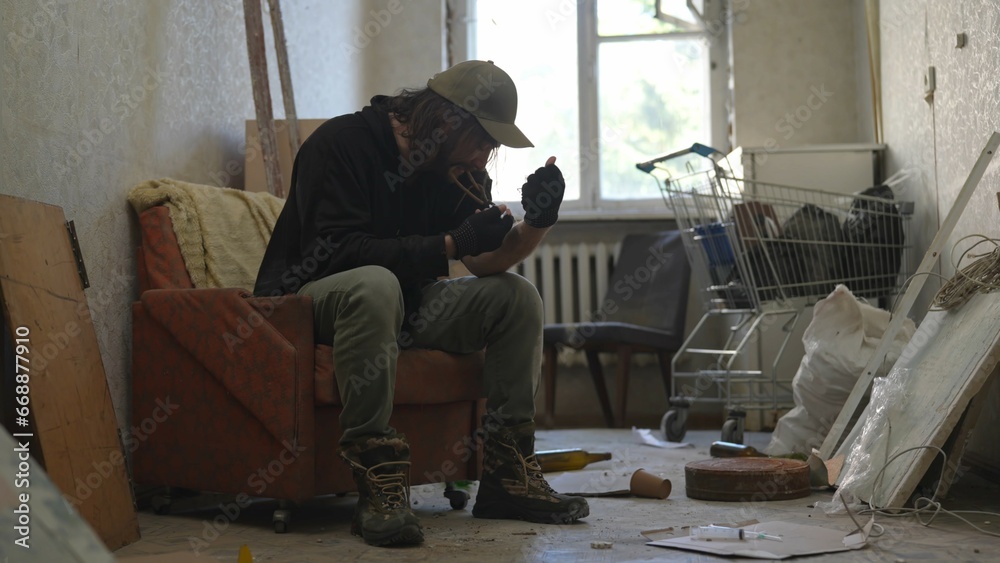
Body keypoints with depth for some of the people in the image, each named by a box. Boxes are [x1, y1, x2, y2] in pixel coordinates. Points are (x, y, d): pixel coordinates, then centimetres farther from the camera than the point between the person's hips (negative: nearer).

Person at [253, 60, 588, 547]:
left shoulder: (457, 169, 4)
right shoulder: (342, 142, -18)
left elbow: (487, 262, -3)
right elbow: (335, 250, -28)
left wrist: (537, 223, -23)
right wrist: (451, 244, -30)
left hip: (402, 305, 7)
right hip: (306, 297, -7)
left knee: (516, 296, -7)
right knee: (374, 283, -39)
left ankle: (507, 474, -8)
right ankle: (377, 477, -38)